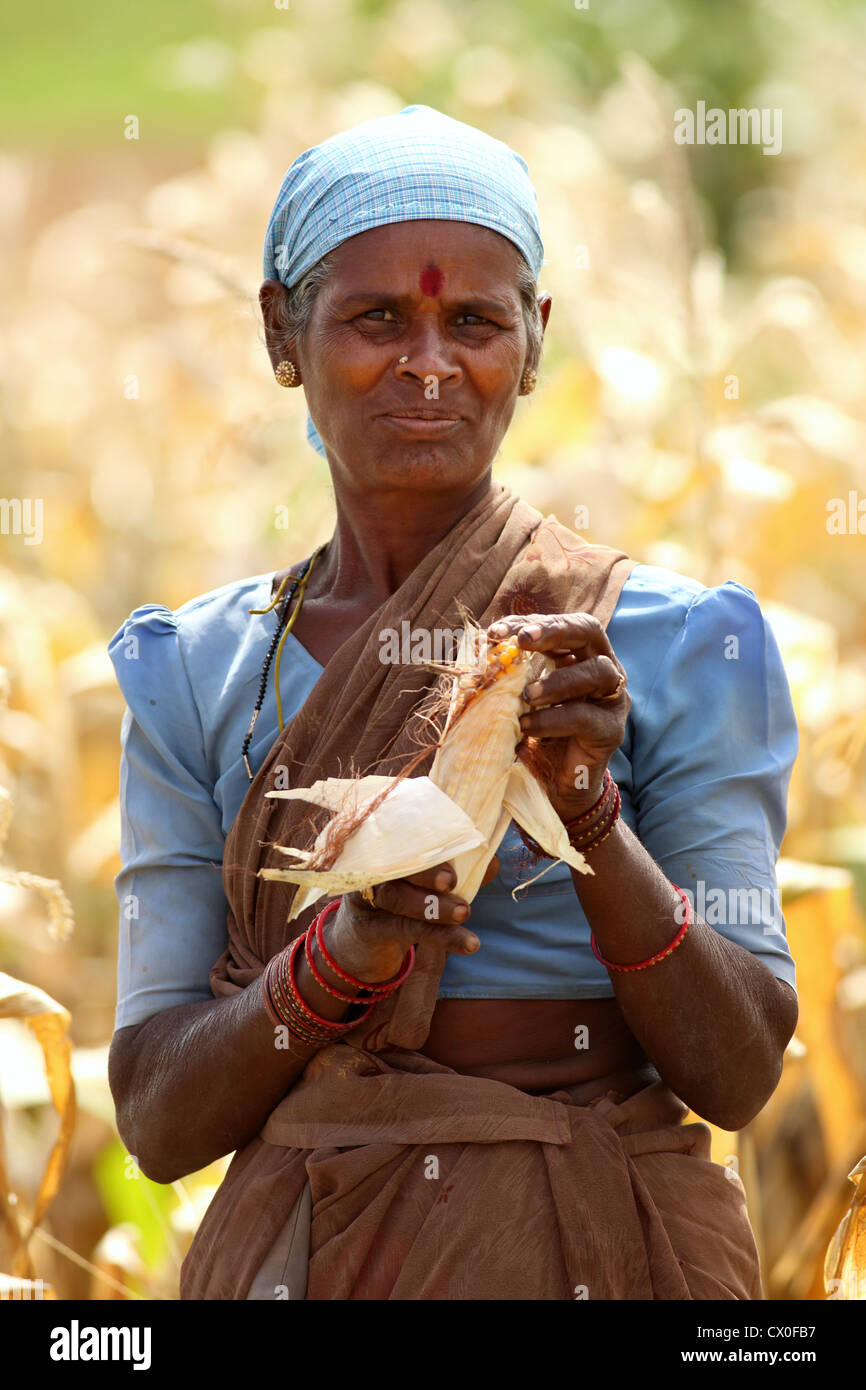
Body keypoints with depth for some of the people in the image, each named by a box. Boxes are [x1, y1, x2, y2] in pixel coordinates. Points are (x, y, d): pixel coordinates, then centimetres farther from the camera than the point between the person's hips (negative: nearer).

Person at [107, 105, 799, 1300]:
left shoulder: (665, 643, -3)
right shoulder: (201, 674, 3)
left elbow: (738, 1078, -8)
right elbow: (157, 1122, -3)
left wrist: (588, 808, -21)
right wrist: (346, 948, -20)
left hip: (595, 1250, -2)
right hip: (297, 1250, 2)